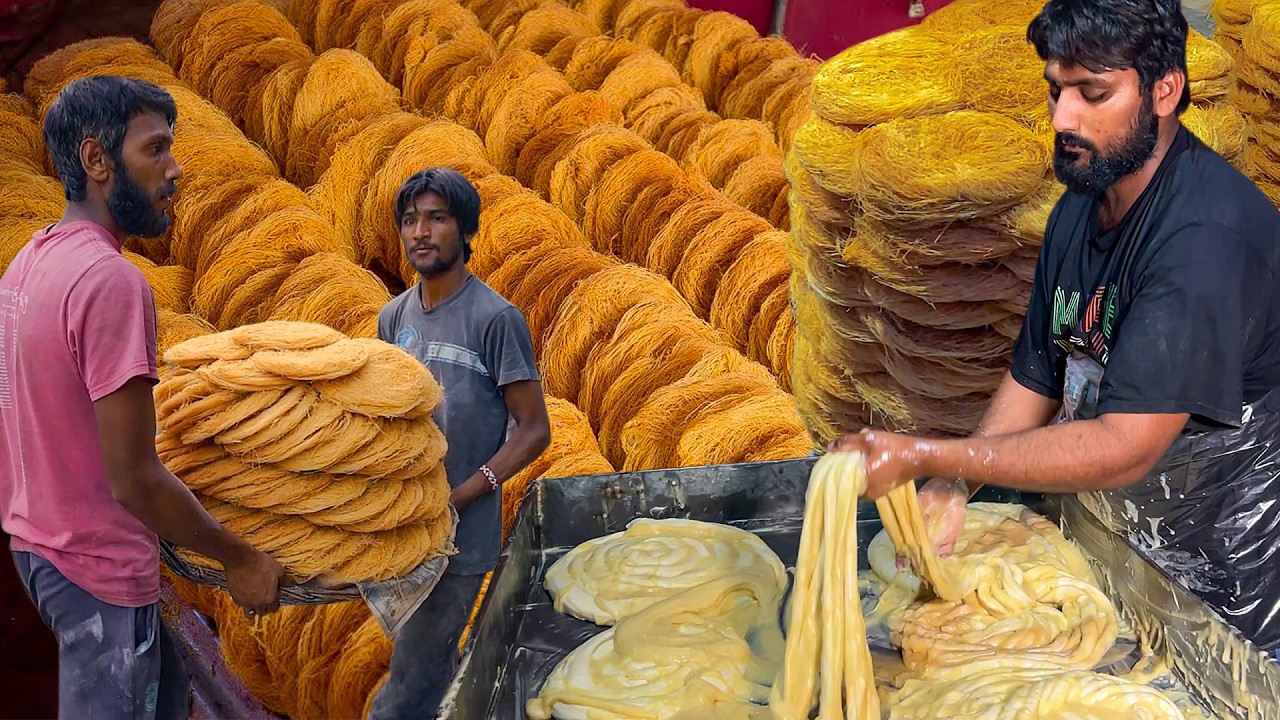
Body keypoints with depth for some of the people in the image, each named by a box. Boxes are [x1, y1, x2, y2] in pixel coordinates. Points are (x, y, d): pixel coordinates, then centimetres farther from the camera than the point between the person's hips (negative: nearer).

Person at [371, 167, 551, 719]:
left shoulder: (495, 318, -12)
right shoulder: (395, 316, 7)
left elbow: (533, 431, -11)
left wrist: (458, 497, -18)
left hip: (460, 534, -6)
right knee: (434, 661, 19)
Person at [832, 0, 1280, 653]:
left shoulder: (1207, 237, -30)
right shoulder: (1082, 205, 0)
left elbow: (1123, 449, -33)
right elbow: (1035, 378, 4)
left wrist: (924, 457, -33)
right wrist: (953, 486, -14)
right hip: (1115, 542, 8)